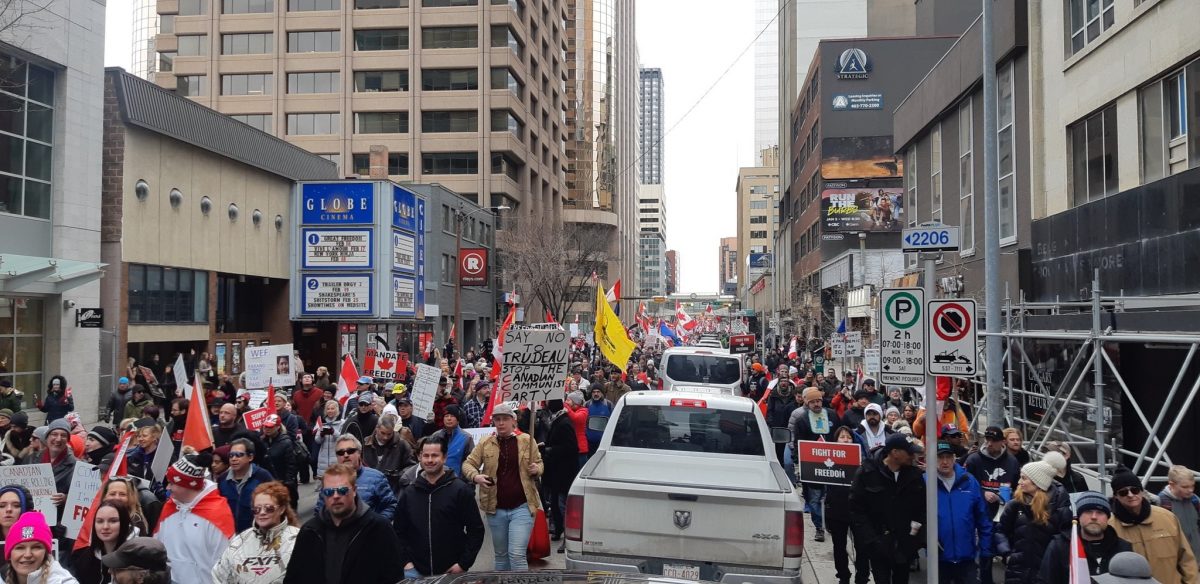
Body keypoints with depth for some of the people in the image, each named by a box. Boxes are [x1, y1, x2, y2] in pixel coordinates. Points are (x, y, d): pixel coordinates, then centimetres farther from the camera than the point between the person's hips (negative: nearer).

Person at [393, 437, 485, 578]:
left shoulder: (461, 490, -6)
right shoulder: (408, 492, 5)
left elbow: (476, 530, -5)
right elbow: (399, 531, 12)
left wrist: (464, 563, -10)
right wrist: (405, 561, 1)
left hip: (452, 572, -2)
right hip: (416, 571, 2)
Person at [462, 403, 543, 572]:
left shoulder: (526, 440, 0)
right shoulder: (485, 443, 3)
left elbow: (538, 462, 11)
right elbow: (468, 464, 5)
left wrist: (536, 469, -12)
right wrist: (475, 476, -16)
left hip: (522, 507, -3)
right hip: (496, 509, 3)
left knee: (517, 553, -12)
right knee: (500, 554, 17)